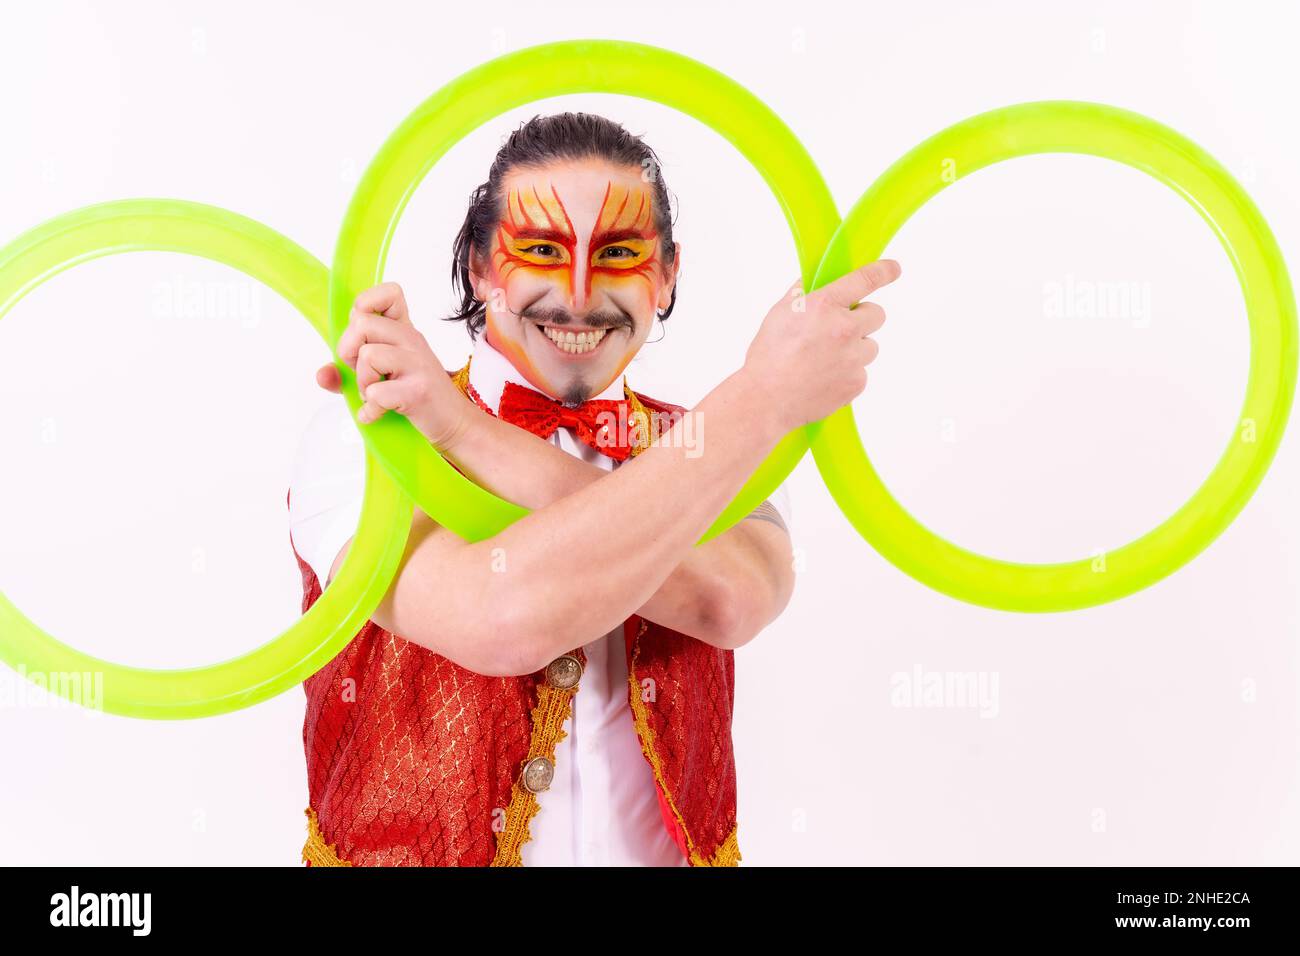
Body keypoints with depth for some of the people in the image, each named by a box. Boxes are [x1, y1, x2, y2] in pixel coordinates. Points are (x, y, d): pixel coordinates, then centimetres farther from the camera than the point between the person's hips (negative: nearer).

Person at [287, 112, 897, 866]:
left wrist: (463, 429, -19)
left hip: (663, 847, 2)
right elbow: (498, 618, -25)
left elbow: (731, 598, -18)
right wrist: (766, 393, -20)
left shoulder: (705, 447, 3)